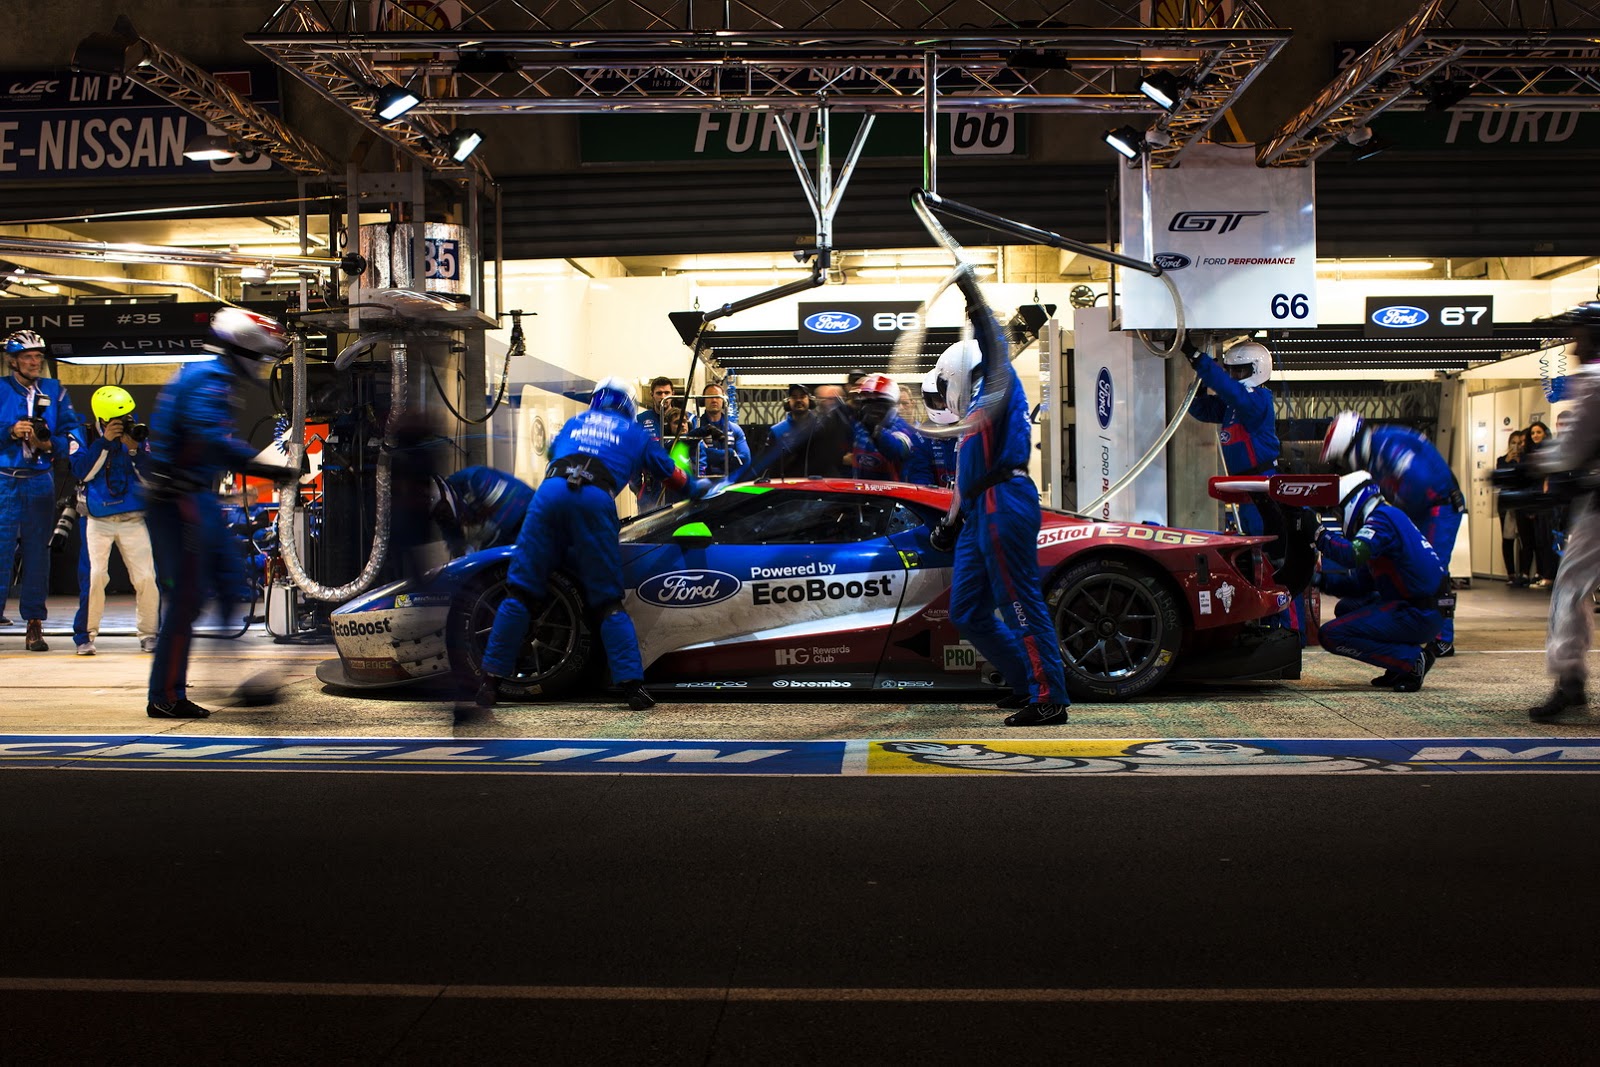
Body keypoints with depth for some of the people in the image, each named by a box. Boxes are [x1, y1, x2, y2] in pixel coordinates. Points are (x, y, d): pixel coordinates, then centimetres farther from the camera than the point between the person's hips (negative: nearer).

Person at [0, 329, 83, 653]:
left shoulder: (55, 392, 9)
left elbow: (73, 437, 5)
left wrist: (49, 444, -11)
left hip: (41, 483, 2)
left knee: (37, 553, 5)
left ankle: (34, 625, 10)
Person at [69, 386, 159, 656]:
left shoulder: (140, 440, 4)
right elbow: (82, 471, -16)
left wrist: (135, 450, -16)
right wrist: (105, 441, -20)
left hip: (134, 521, 2)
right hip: (98, 521, -1)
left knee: (146, 578, -5)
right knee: (94, 575, -12)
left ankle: (147, 633, 11)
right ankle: (88, 634, 0)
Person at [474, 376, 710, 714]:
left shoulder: (574, 421, 34)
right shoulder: (636, 432, 29)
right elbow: (670, 474, 38)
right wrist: (696, 486, 58)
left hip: (550, 490, 1)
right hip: (596, 499, -1)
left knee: (521, 591, 4)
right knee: (608, 601, 5)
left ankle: (491, 681, 0)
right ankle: (632, 684, -6)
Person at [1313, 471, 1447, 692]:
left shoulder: (1383, 517, -10)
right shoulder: (1389, 517, 20)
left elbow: (1353, 554, -29)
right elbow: (1361, 583, 19)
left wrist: (1320, 536, -15)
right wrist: (1321, 578, 10)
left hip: (1418, 616, -10)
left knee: (1331, 635, -12)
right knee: (1346, 608, 24)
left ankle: (1412, 661, -11)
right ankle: (1411, 652, 11)